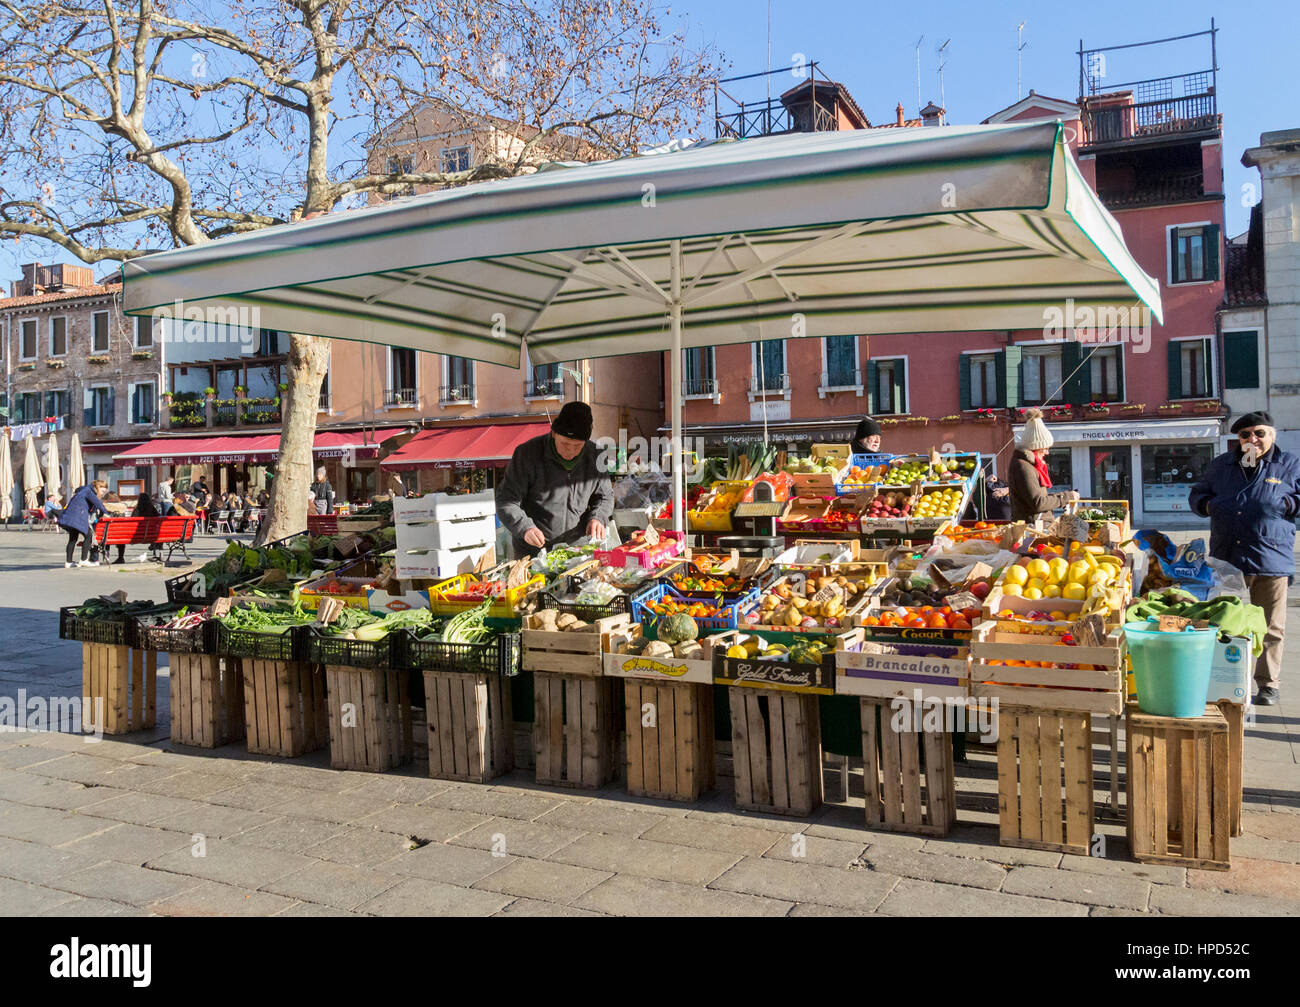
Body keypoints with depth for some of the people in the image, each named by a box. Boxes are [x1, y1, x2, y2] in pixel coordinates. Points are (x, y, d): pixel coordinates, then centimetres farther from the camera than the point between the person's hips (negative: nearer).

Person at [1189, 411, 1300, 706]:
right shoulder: (1221, 465, 12)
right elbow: (1197, 495, 20)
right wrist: (1208, 504, 1)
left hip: (1271, 561, -2)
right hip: (1225, 560, 2)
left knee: (1270, 629, 5)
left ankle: (1268, 684, 19)